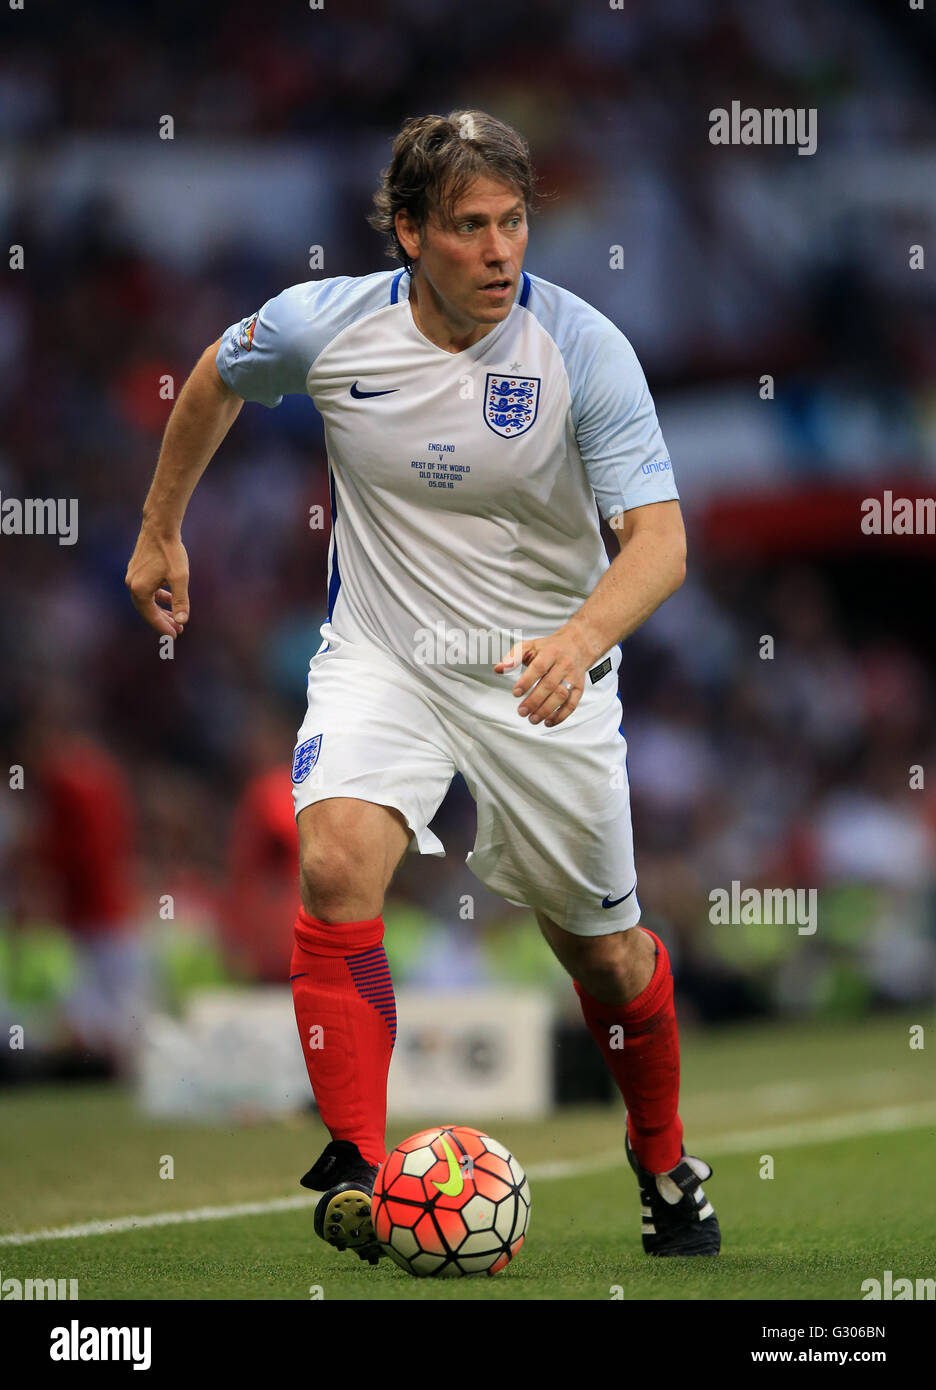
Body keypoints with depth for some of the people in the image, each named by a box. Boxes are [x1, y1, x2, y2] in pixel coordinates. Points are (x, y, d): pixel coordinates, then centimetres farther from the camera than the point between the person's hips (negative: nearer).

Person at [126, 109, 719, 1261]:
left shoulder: (585, 348, -18)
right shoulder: (324, 324, -12)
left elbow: (658, 540, -23)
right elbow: (217, 381, 12)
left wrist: (578, 639, -42)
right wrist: (160, 531, 20)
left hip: (543, 674, 0)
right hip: (382, 657, 1)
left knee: (603, 952, 8)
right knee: (336, 860, -27)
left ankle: (662, 1157, 37)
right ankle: (354, 1166, -21)